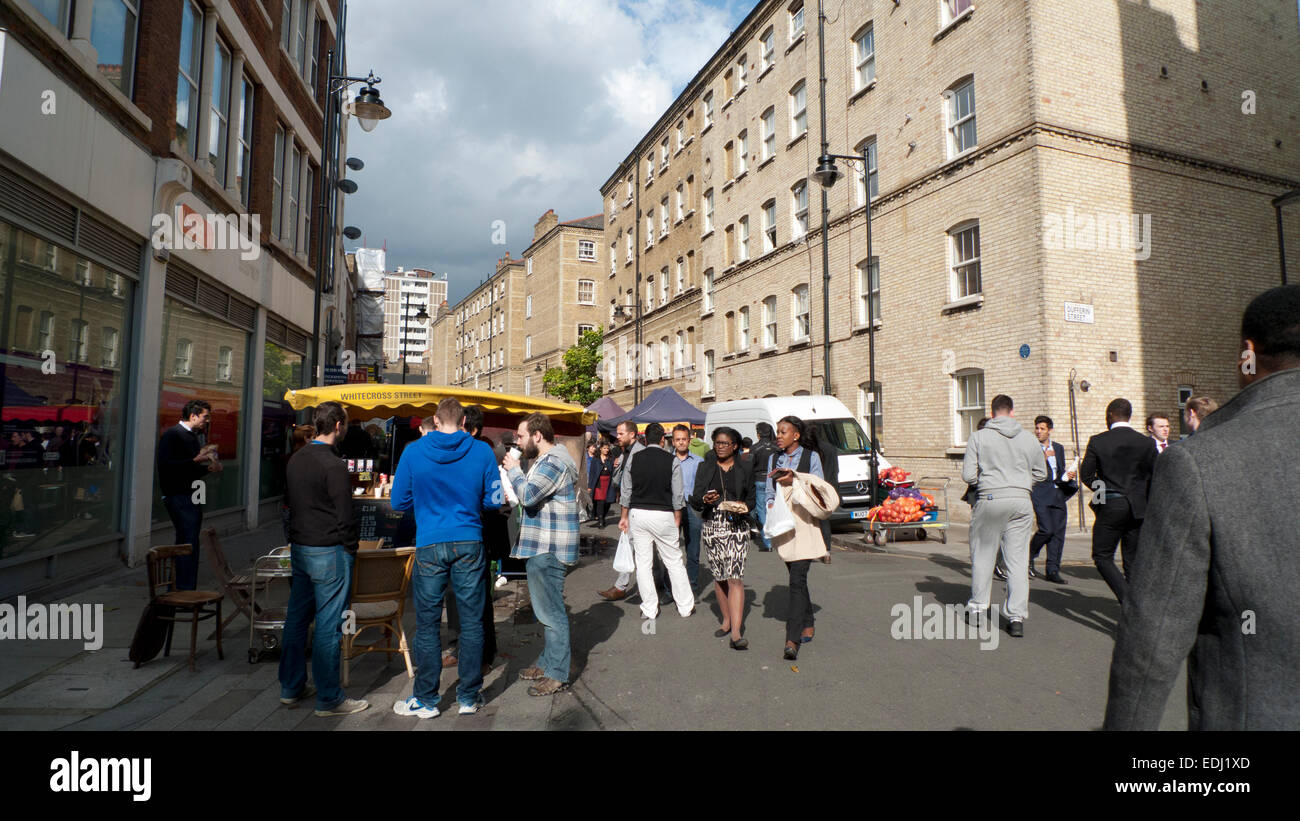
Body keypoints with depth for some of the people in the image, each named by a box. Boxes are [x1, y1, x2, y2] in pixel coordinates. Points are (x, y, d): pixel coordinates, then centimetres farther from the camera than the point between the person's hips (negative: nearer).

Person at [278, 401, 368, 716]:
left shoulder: (296, 459, 9)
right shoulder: (333, 465, -18)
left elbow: (291, 502, 16)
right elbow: (344, 516, -17)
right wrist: (351, 551, -7)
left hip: (298, 548, 9)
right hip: (328, 552, -9)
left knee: (296, 618, 17)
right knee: (328, 626, -1)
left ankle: (291, 687, 29)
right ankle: (329, 699, 8)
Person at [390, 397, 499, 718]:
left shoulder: (413, 451, -2)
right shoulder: (482, 451, -2)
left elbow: (399, 502, 4)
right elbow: (493, 500, 2)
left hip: (430, 545, 0)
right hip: (469, 544, 1)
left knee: (427, 623, 9)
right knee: (471, 621, 10)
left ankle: (425, 700, 20)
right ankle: (469, 697, 20)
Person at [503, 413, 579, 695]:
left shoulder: (553, 463, -18)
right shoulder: (546, 460, 17)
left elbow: (528, 495, -27)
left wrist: (513, 470, -11)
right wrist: (515, 474, 6)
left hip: (549, 551, -11)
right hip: (543, 548, 11)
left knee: (551, 611, -4)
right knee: (547, 609, 19)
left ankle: (558, 675, 5)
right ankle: (548, 662, 32)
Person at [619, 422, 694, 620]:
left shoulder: (634, 458, 0)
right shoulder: (671, 461, -6)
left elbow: (626, 491, 4)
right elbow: (678, 495, -4)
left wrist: (624, 516, 12)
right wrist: (677, 520, 6)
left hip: (638, 513, 2)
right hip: (663, 515, -2)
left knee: (643, 563, 8)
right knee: (674, 562, 9)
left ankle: (649, 609, 15)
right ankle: (685, 607, 17)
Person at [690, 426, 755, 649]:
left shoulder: (745, 467, 7)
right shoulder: (705, 467, 9)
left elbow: (752, 498, 11)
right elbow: (694, 500, 5)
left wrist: (744, 506, -11)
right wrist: (705, 500, -17)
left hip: (737, 526, -2)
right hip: (712, 527, 2)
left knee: (735, 578, -11)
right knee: (719, 577, 9)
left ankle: (736, 631, -13)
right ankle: (726, 620, 27)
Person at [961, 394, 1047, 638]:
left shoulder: (978, 437, -3)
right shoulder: (1028, 438, 5)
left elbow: (968, 475, -5)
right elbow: (1041, 473, 14)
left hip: (990, 499, -2)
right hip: (1021, 501, 2)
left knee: (982, 555, 12)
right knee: (1018, 559, 5)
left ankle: (978, 607, 22)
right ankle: (1017, 616, 4)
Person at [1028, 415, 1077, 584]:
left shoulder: (1059, 448, 17)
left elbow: (1061, 471, 25)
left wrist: (1067, 475, 4)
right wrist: (1042, 458, -16)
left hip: (1058, 495, 5)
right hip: (1040, 494, -5)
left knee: (1058, 531, 2)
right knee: (1047, 529, -16)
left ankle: (1053, 571, 9)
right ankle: (1029, 556, 9)